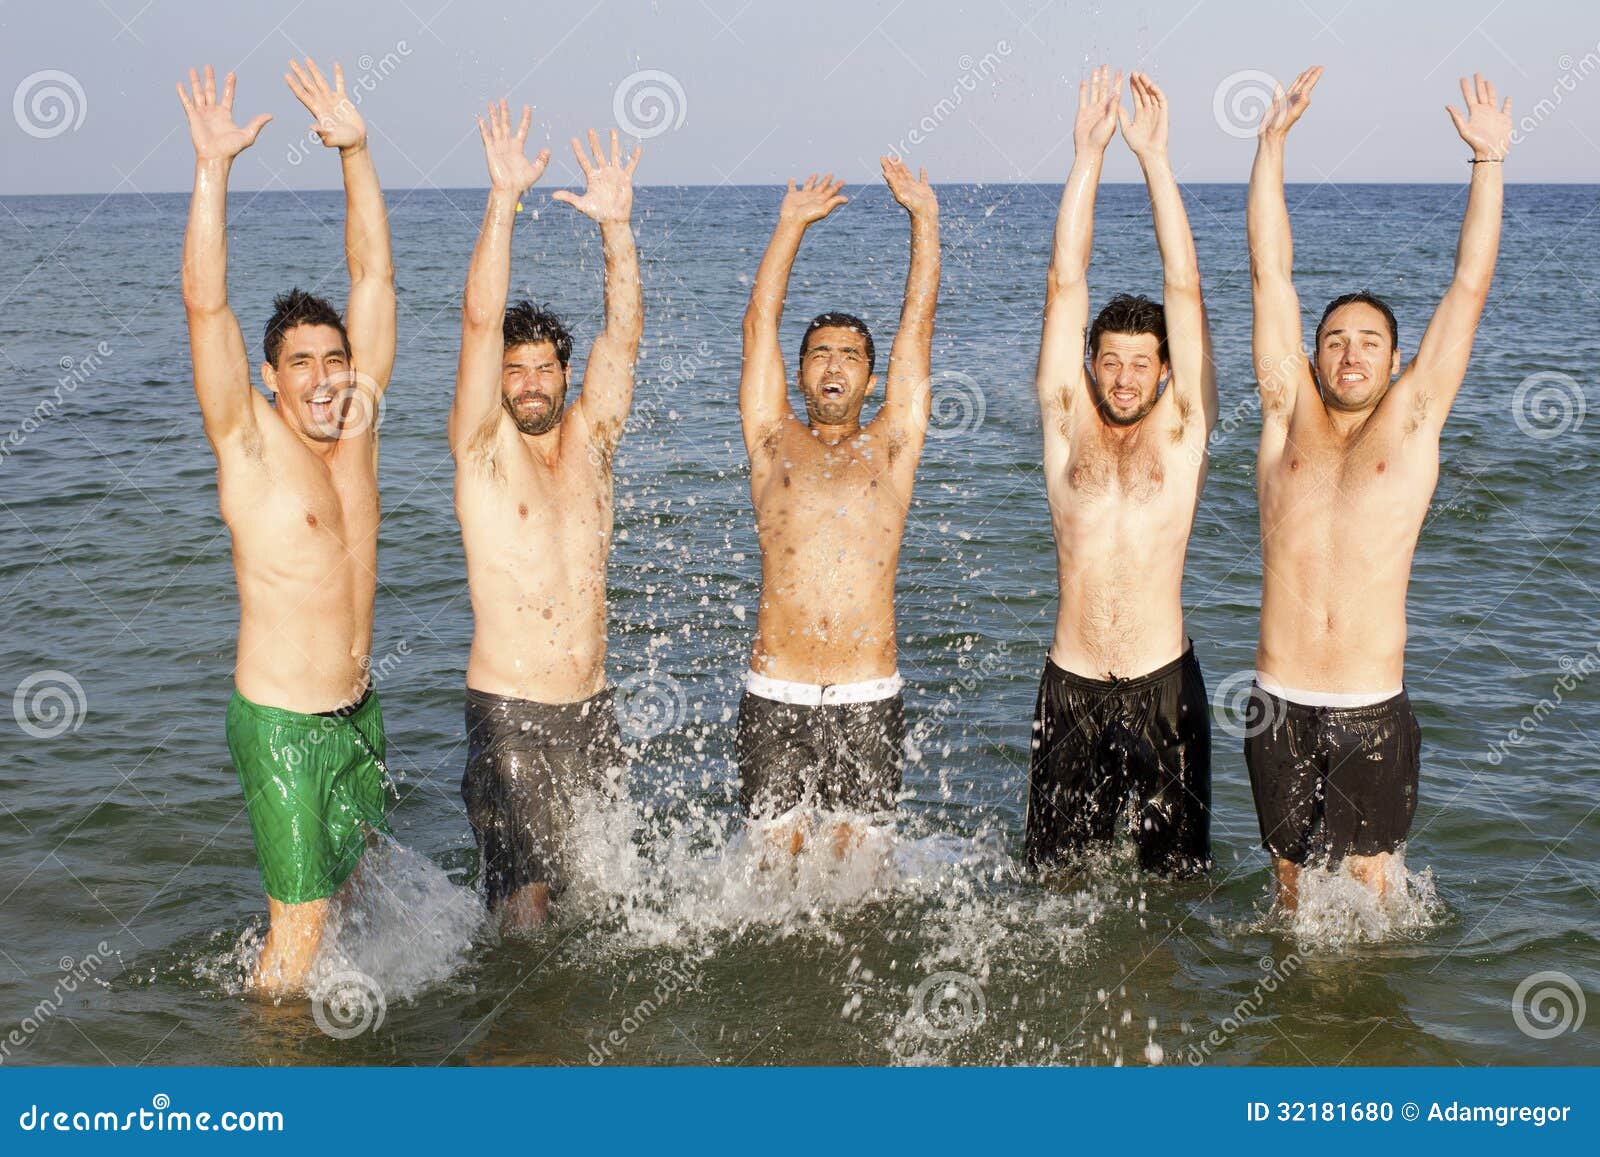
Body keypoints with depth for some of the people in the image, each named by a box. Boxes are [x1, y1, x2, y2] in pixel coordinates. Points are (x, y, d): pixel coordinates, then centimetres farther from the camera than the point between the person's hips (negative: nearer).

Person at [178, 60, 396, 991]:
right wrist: (214, 168, -28)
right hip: (282, 723, -6)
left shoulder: (356, 423, 2)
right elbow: (206, 304, -22)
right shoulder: (250, 444, -11)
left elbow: (374, 274, 1)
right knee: (300, 928, 0)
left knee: (345, 886, 18)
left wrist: (356, 152, -4)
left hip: (357, 710, 6)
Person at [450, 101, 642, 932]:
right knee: (527, 895, -4)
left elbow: (623, 334, 0)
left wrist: (616, 225, -10)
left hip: (592, 708, 4)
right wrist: (503, 200, -19)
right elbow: (480, 323, -13)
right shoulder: (482, 447, -3)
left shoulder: (588, 441, 8)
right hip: (509, 713, -4)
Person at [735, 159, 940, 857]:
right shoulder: (774, 442, 11)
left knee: (858, 853, 6)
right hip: (775, 696, 0)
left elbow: (917, 324, 10)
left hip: (869, 698, 0)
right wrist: (793, 223, 14)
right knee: (774, 852, 3)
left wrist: (924, 216, 11)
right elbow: (760, 322, 12)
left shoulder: (889, 448, 11)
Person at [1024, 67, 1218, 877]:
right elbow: (1065, 284, 1)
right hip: (1069, 686, 1)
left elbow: (1183, 287, -3)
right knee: (1059, 873, 9)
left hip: (1162, 685, -1)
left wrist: (1153, 156, -5)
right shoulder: (1067, 422, 4)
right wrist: (1088, 152, -2)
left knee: (1173, 872, 8)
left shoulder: (1182, 429, 2)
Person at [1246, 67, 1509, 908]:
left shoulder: (1410, 425, 4)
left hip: (1373, 711, -1)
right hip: (1280, 706, 1)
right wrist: (1272, 140, 6)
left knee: (1369, 883, 7)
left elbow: (1469, 286, 2)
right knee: (1292, 879, 12)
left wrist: (1489, 159, 2)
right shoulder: (1289, 415, 5)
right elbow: (1271, 271, 5)